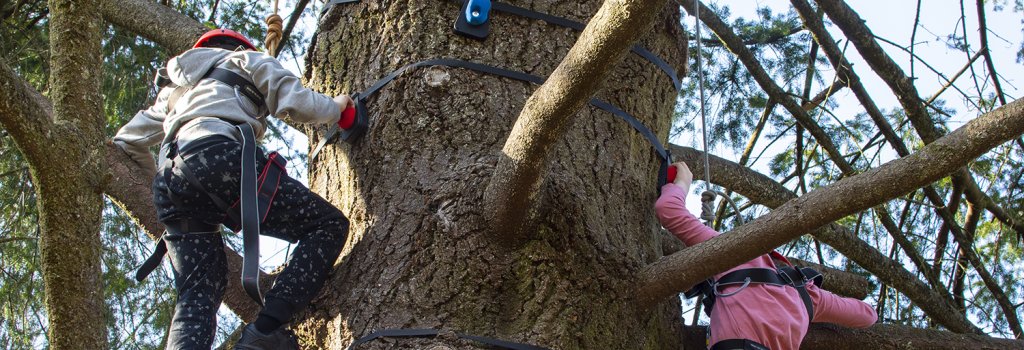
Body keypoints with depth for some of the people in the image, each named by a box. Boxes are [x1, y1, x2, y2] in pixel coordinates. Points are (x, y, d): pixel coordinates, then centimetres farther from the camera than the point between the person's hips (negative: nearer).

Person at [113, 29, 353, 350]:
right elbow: (296, 103, 10)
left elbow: (127, 140, 39)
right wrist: (337, 107, 29)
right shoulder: (245, 59, 25)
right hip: (219, 157, -6)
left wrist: (156, 178, 55)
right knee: (328, 225, -2)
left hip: (172, 180, 7)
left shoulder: (175, 91, 41)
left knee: (196, 298, 2)